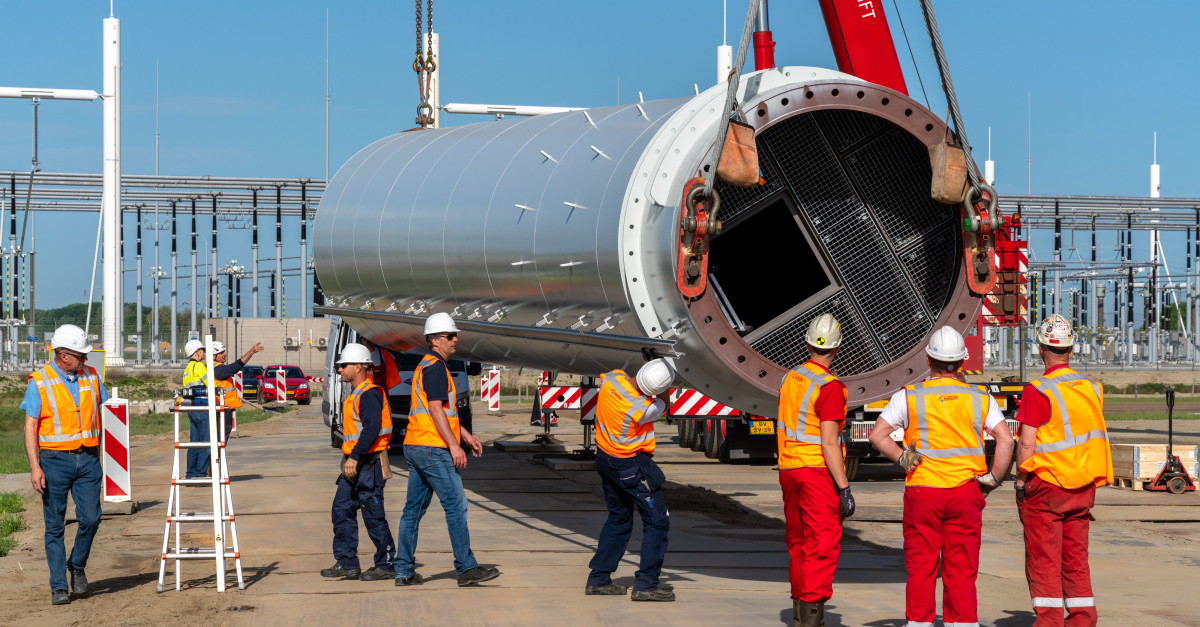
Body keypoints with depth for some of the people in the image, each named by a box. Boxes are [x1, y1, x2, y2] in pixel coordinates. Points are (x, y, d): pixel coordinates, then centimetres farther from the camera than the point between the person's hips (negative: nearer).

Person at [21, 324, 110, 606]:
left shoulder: (91, 377, 8)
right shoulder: (39, 382, -4)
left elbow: (102, 415, 18)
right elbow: (30, 428, -6)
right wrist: (35, 467, -14)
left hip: (88, 459, 3)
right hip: (54, 459, -3)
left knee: (90, 518, -8)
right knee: (55, 526, 0)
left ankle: (77, 565, 18)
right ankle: (59, 586, 5)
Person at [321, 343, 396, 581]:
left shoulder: (369, 394, -15)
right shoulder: (355, 394, 17)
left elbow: (372, 428, -26)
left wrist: (355, 457, -29)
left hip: (368, 464, -10)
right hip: (354, 465, 10)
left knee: (373, 515, -5)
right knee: (342, 510, 8)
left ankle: (386, 565, 3)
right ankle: (347, 563, 11)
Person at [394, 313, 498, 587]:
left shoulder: (425, 366, 21)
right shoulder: (436, 367, -11)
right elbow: (436, 410, -19)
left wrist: (465, 435, 26)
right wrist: (454, 445, -20)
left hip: (414, 448, 10)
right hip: (432, 449, -10)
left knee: (414, 508, 9)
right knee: (456, 505, -7)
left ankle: (404, 570, 8)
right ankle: (467, 569, -6)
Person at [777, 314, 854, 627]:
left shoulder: (791, 378, 6)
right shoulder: (829, 387, -17)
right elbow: (829, 443, -20)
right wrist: (844, 489, -18)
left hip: (789, 469, 8)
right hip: (819, 472, -8)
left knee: (798, 542, 16)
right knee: (823, 545, -6)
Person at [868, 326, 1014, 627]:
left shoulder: (909, 396, 0)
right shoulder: (979, 397, 3)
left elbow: (877, 435, -2)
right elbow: (1005, 439, -6)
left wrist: (903, 459, 4)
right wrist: (994, 478, 1)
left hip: (922, 490, -1)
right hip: (965, 492, 1)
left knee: (921, 567, 5)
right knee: (962, 569, 5)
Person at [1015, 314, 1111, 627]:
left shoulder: (1038, 391, -14)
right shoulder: (1092, 388, 6)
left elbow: (1026, 444, -15)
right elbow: (1096, 438, 14)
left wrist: (1020, 482, -5)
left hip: (1045, 484, -6)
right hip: (1083, 485, 6)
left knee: (1043, 557, 0)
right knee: (1076, 556, 12)